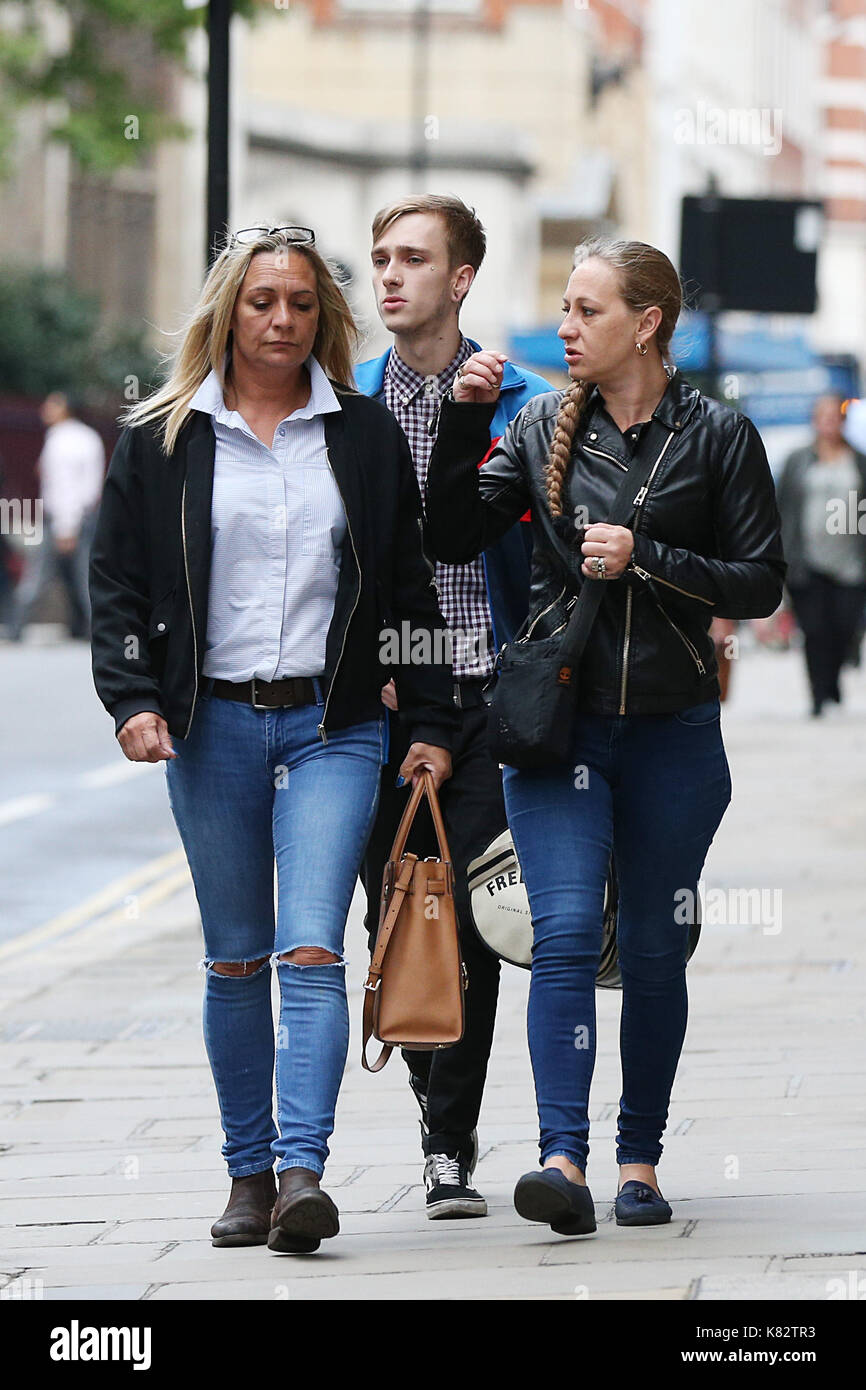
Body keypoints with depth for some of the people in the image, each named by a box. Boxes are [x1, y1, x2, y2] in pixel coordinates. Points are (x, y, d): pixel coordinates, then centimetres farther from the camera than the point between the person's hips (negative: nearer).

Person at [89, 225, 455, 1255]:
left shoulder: (366, 436, 8)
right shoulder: (161, 439, 6)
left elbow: (412, 589, 11)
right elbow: (117, 580, 5)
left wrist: (430, 725, 6)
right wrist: (134, 699, -9)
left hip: (332, 724, -1)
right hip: (211, 724, 1)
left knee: (311, 950, -14)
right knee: (235, 958, 7)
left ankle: (303, 1171, -22)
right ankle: (248, 1173, 15)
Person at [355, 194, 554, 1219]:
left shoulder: (518, 406, 2)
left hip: (484, 697, -2)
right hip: (374, 701, 2)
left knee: (470, 921, -7)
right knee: (395, 922, 3)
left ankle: (452, 1147, -2)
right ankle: (440, 1117, 20)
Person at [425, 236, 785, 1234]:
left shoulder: (719, 437, 0)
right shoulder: (544, 426, 6)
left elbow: (760, 584, -1)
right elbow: (453, 536, 3)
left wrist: (646, 560, -13)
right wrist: (462, 422, -7)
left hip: (674, 729, 0)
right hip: (560, 721, 0)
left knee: (654, 948, 7)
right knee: (565, 933, -13)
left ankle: (640, 1160, 18)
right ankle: (563, 1159, -21)